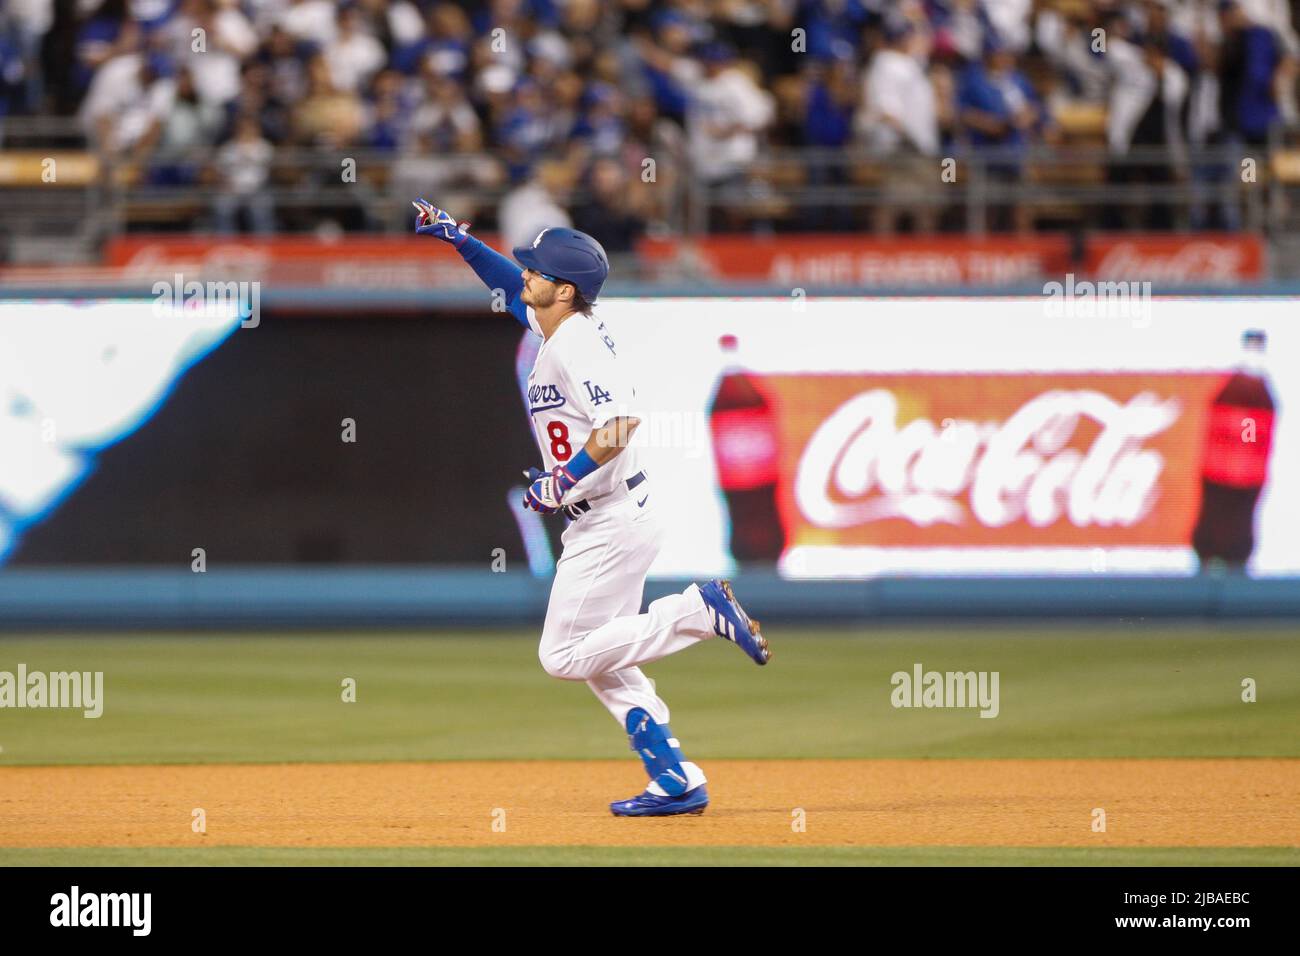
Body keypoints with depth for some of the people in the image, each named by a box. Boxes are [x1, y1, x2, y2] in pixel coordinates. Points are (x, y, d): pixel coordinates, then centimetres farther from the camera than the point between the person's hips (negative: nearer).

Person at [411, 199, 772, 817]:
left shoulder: (576, 347, -20)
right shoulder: (558, 327, 9)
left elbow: (620, 423, -32)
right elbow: (513, 289, 28)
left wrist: (562, 482, -23)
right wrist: (458, 240, 21)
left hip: (610, 526, -10)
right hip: (607, 522, 10)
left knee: (564, 655, -6)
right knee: (602, 661, 14)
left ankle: (699, 610, -10)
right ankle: (677, 782, 11)